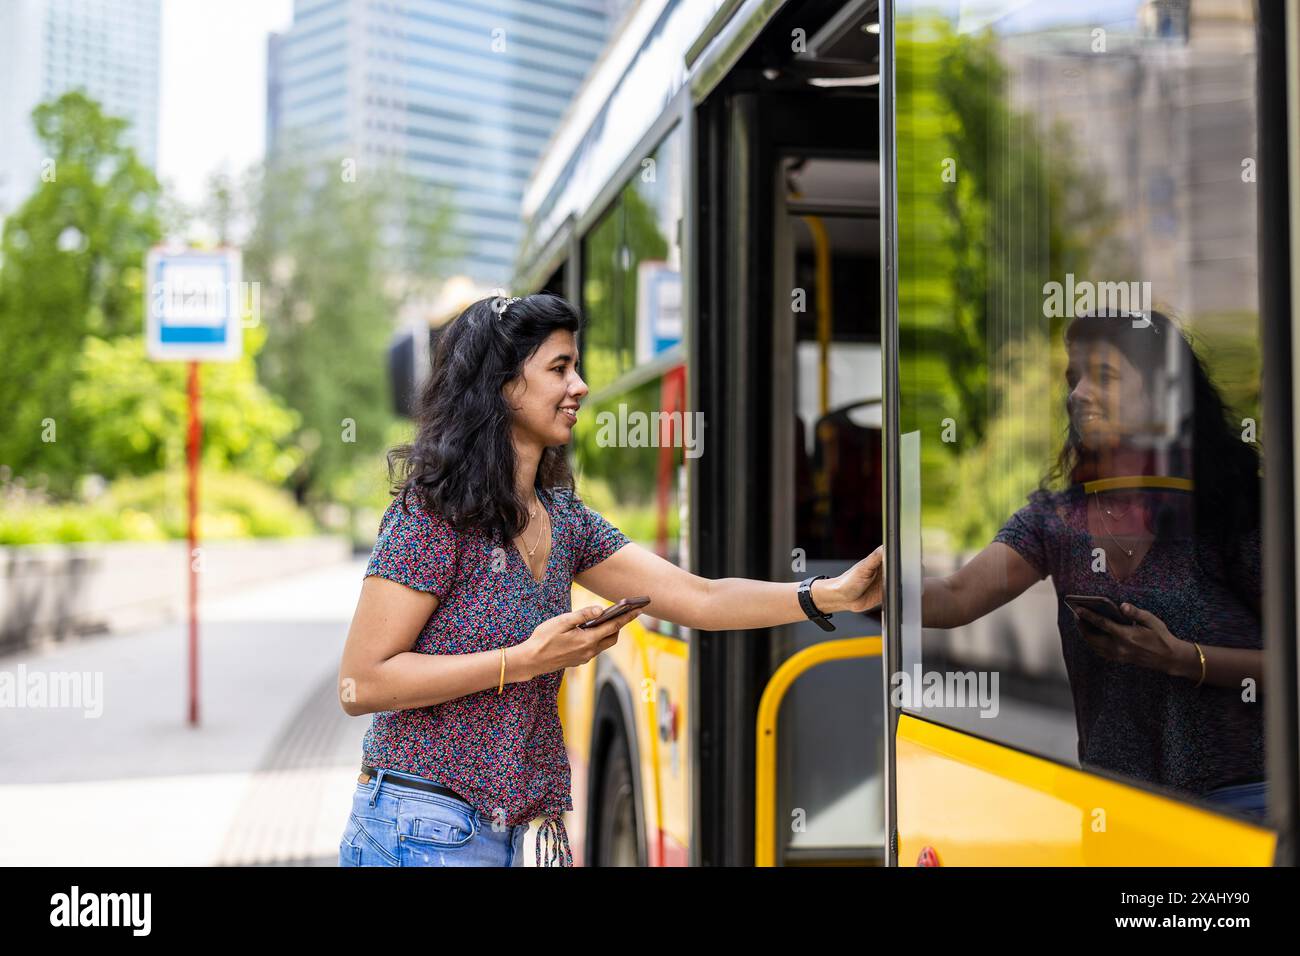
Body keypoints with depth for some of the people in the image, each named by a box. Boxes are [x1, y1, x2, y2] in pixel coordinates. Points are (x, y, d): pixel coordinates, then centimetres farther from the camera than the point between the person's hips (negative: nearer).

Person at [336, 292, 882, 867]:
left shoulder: (566, 521, 8)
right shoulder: (433, 516, -13)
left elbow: (699, 598, 4)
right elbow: (359, 684, -17)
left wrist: (833, 594, -8)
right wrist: (525, 660, -20)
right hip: (426, 833, -7)